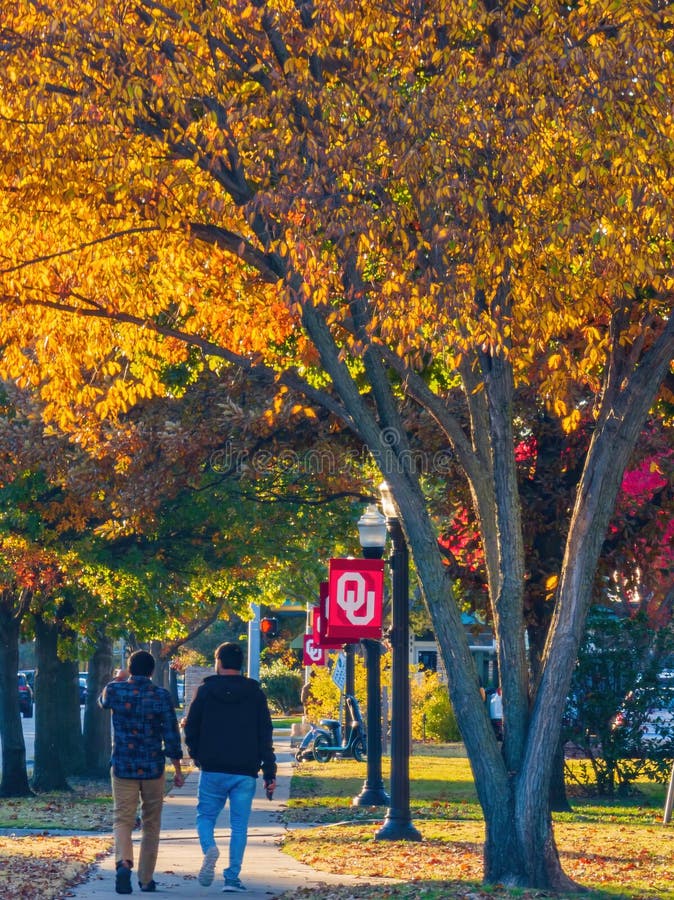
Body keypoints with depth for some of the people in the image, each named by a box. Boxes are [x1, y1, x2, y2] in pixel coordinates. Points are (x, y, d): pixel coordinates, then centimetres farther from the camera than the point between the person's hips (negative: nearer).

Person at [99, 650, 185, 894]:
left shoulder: (115, 690, -4)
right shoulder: (161, 696, -6)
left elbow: (102, 702, 21)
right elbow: (171, 735, -5)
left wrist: (117, 680, 36)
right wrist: (178, 771, 3)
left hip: (122, 768, 0)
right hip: (153, 768, 0)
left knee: (122, 819, 0)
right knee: (151, 824, 12)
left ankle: (123, 863, -27)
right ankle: (146, 879, 16)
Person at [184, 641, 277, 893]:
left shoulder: (205, 690, -1)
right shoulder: (255, 693, 3)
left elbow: (190, 729, 2)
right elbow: (265, 736, 1)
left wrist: (196, 755, 20)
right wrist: (269, 773, 2)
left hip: (212, 770, -1)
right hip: (245, 772, 1)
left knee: (205, 816, 11)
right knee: (239, 827, 6)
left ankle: (209, 849, -19)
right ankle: (232, 878, -1)